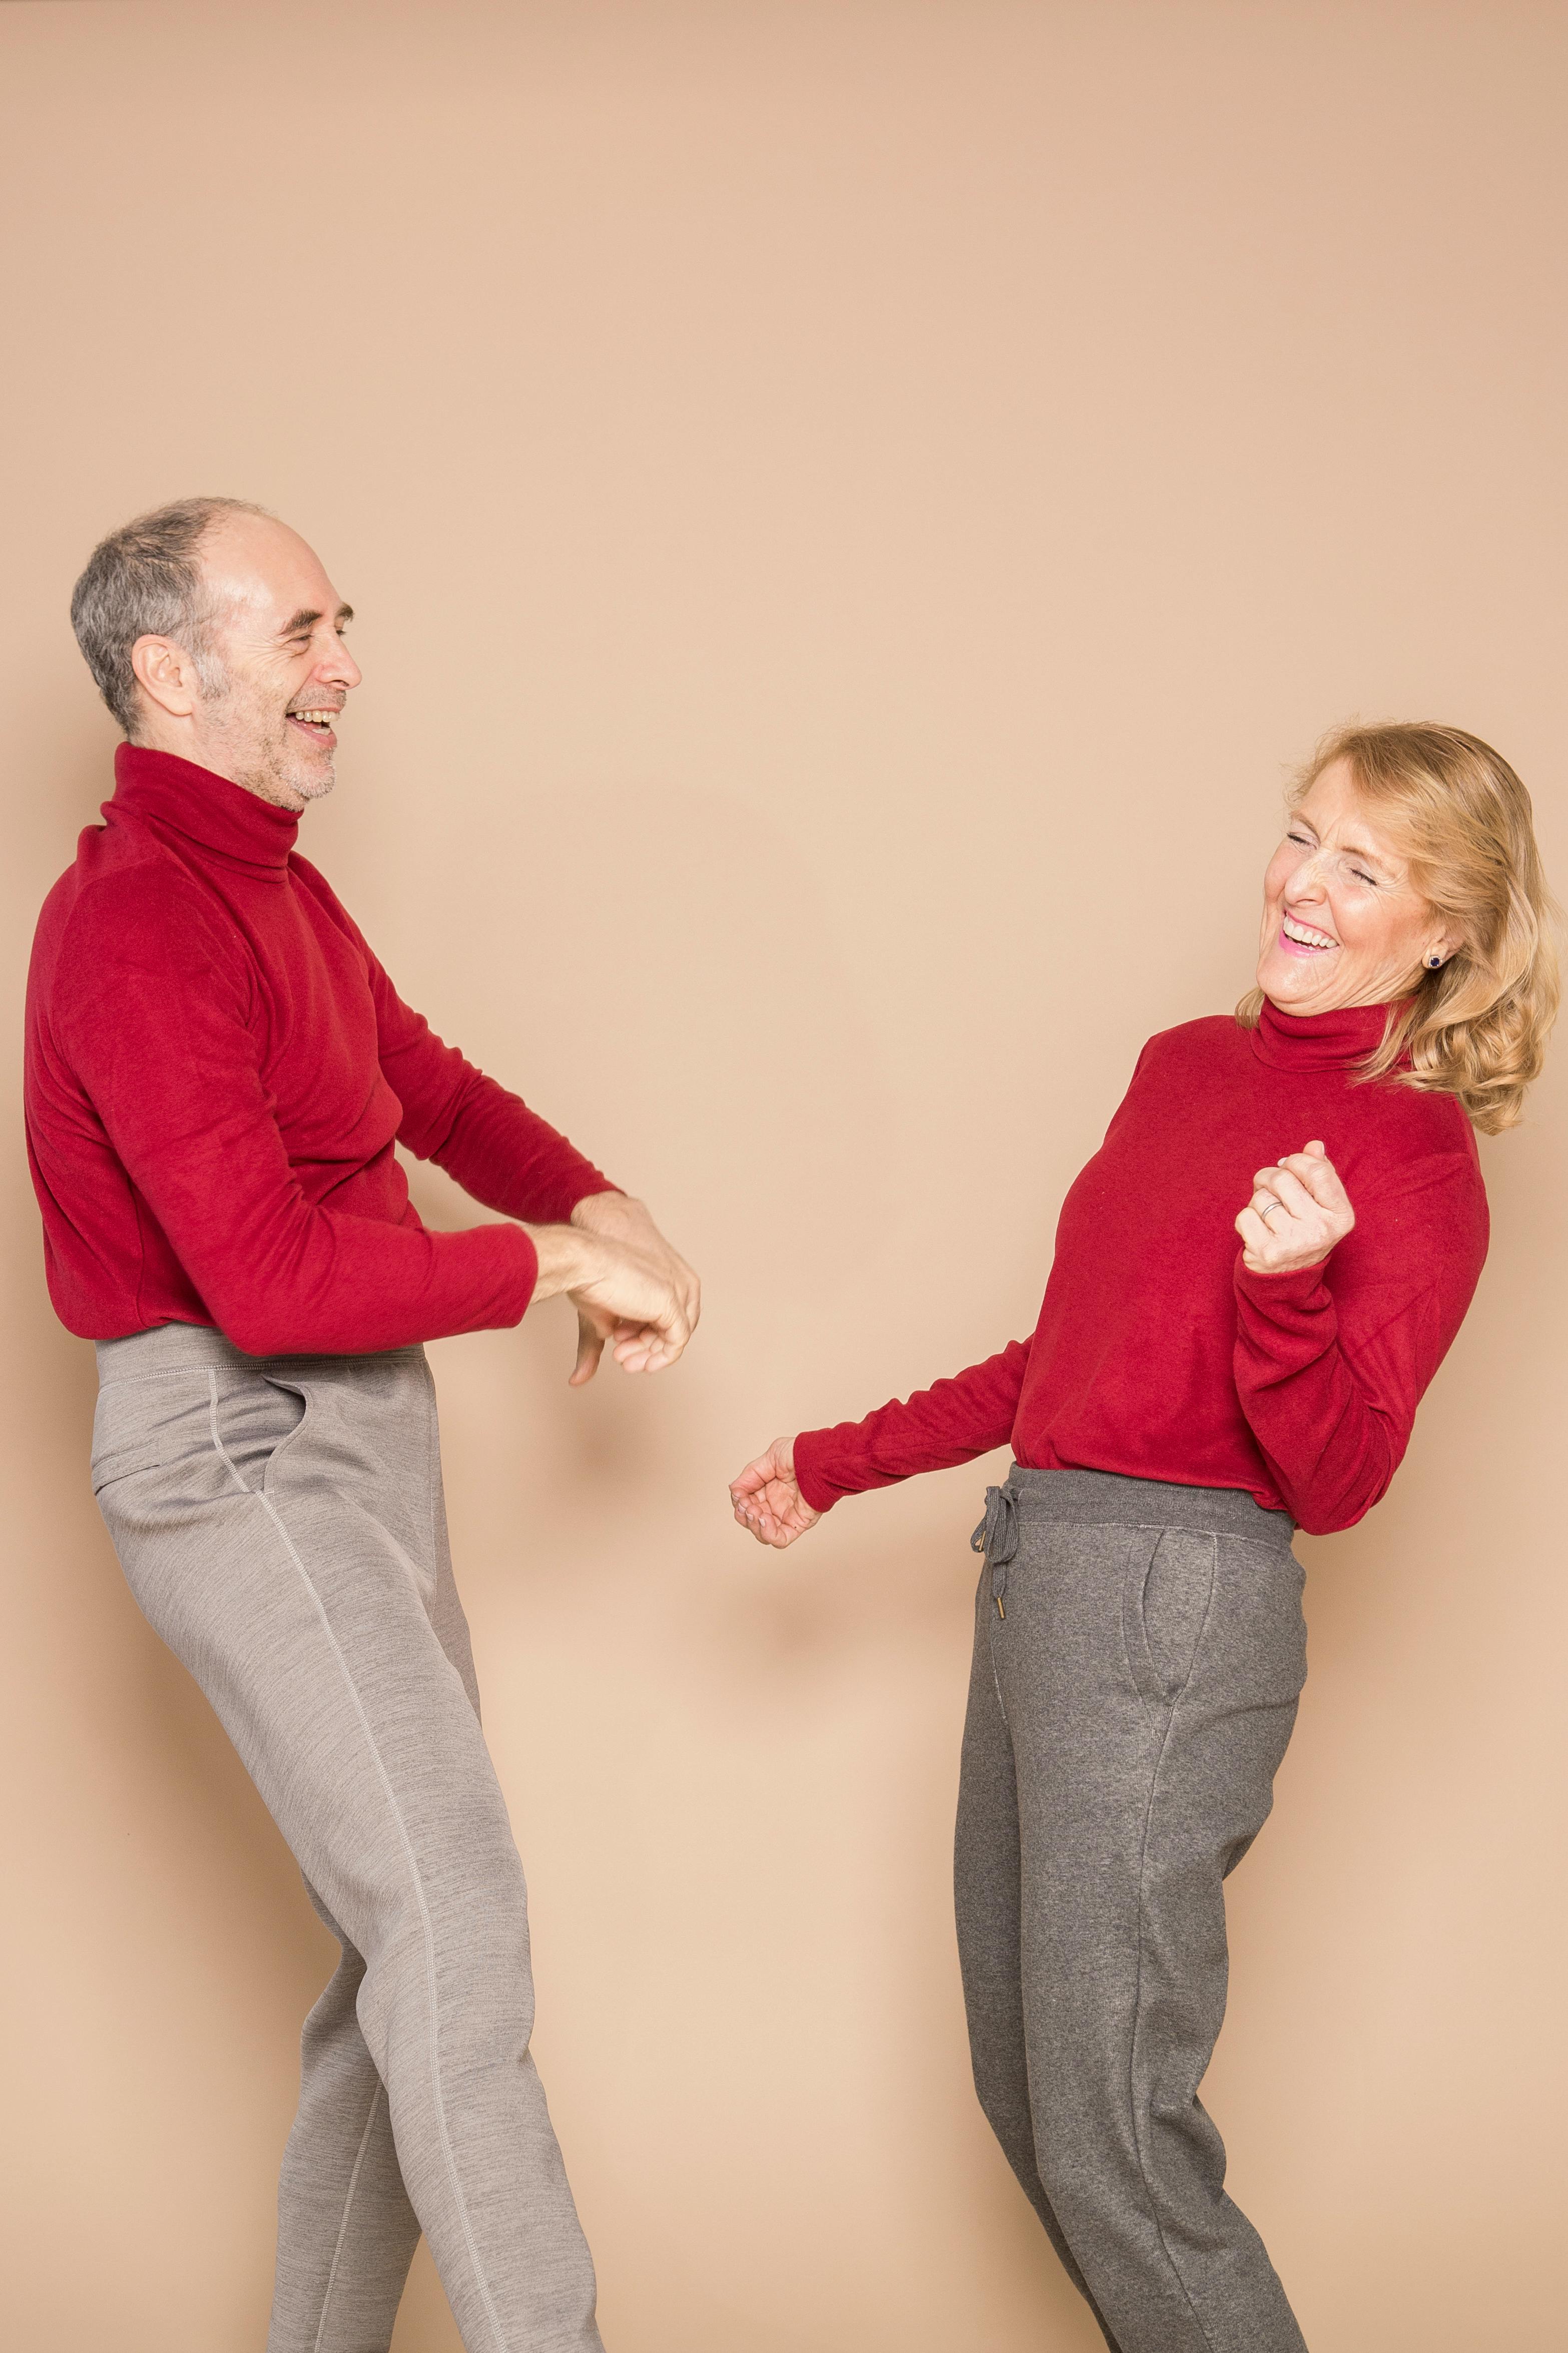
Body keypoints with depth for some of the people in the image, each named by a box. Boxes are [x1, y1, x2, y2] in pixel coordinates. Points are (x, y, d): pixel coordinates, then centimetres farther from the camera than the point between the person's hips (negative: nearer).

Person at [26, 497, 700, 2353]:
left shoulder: (274, 886, 15)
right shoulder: (140, 917, -17)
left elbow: (435, 1091, 22)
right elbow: (272, 1279, -25)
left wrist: (608, 1215, 3)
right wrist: (549, 1260, -14)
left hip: (357, 1437, 10)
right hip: (234, 1449, -10)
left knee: (407, 1934, 13)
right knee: (456, 1915, -13)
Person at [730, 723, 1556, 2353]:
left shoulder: (1415, 1163, -10)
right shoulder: (1185, 1066, 10)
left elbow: (1332, 1486, -14)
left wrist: (1288, 1292, -31)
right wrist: (844, 1463, 24)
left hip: (1173, 1618, -8)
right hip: (1039, 1585, 8)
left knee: (1104, 2137, -3)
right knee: (1023, 2087, 18)